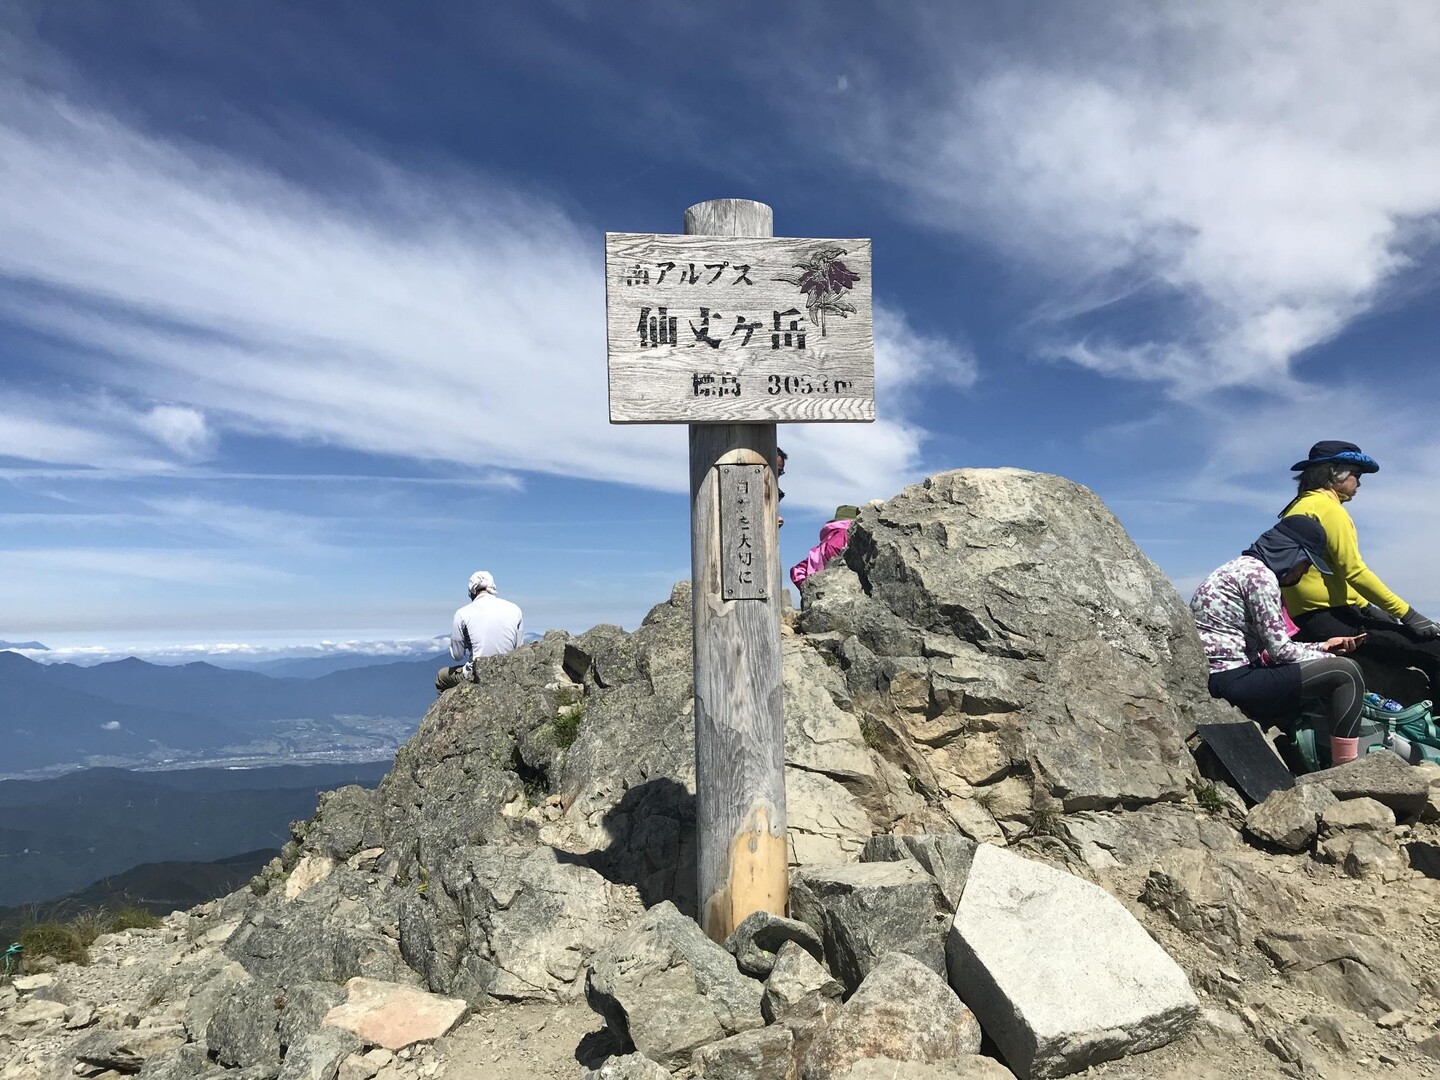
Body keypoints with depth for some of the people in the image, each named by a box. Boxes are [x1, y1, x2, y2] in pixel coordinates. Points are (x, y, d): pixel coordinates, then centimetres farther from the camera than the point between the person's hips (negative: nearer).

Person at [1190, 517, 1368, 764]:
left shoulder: (1245, 567, 18)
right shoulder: (1259, 574, -11)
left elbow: (1268, 647, 18)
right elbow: (1279, 649, -12)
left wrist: (1324, 647, 16)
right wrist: (1328, 657, 4)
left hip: (1213, 681, 10)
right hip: (1230, 679, -10)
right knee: (1345, 672, -5)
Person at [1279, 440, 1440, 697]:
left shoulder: (1299, 507, 21)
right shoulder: (1327, 506, -8)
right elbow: (1354, 572, -17)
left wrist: (1366, 607, 20)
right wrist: (1407, 614, -13)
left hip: (1309, 617, 10)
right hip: (1331, 619, -10)